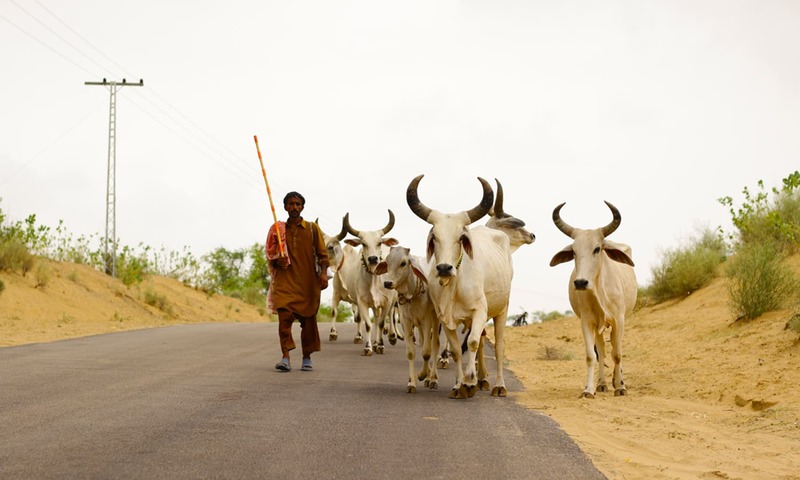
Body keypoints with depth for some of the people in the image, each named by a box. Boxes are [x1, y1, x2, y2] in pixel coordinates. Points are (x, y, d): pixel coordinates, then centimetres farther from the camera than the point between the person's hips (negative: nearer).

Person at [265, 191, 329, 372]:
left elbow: (322, 253, 4)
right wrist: (277, 261, -4)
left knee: (308, 319, 4)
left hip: (308, 282, 0)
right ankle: (285, 357, -17)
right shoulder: (278, 230, 11)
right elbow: (270, 255, 19)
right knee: (284, 316, -14)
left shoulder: (312, 228, 8)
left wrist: (323, 273, -10)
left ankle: (307, 358, 14)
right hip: (285, 280, 0)